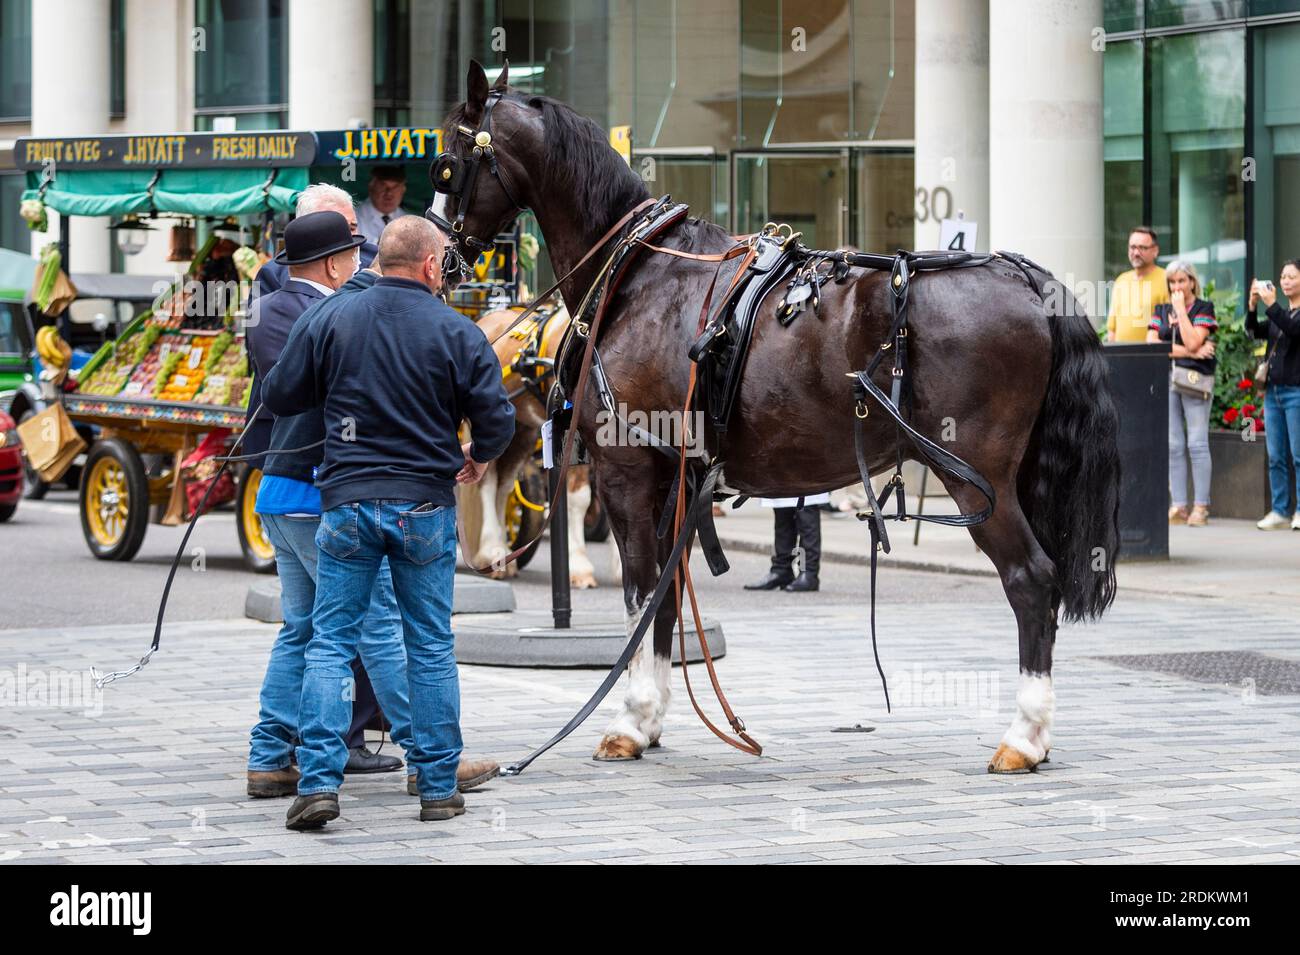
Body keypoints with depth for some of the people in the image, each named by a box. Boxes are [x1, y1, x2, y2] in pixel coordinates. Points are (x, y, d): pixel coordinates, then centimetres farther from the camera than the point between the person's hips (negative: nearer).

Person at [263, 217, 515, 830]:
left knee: (330, 644, 4)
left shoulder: (329, 321, 1)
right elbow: (497, 417, -5)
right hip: (425, 504, 0)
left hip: (347, 503, 1)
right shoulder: (455, 332, -4)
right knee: (431, 649, 9)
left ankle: (318, 781, -6)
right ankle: (438, 788, 12)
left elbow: (280, 396, 6)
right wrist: (477, 457, 17)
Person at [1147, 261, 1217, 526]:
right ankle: (1178, 506, 6)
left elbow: (1192, 342, -12)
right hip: (1166, 380, 4)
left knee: (1197, 444, -6)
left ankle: (1201, 506, -4)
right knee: (1173, 446, 3)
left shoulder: (1203, 308, 2)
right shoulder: (1161, 310, 14)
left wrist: (1180, 309, -7)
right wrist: (1187, 352, -8)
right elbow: (1151, 345, 0)